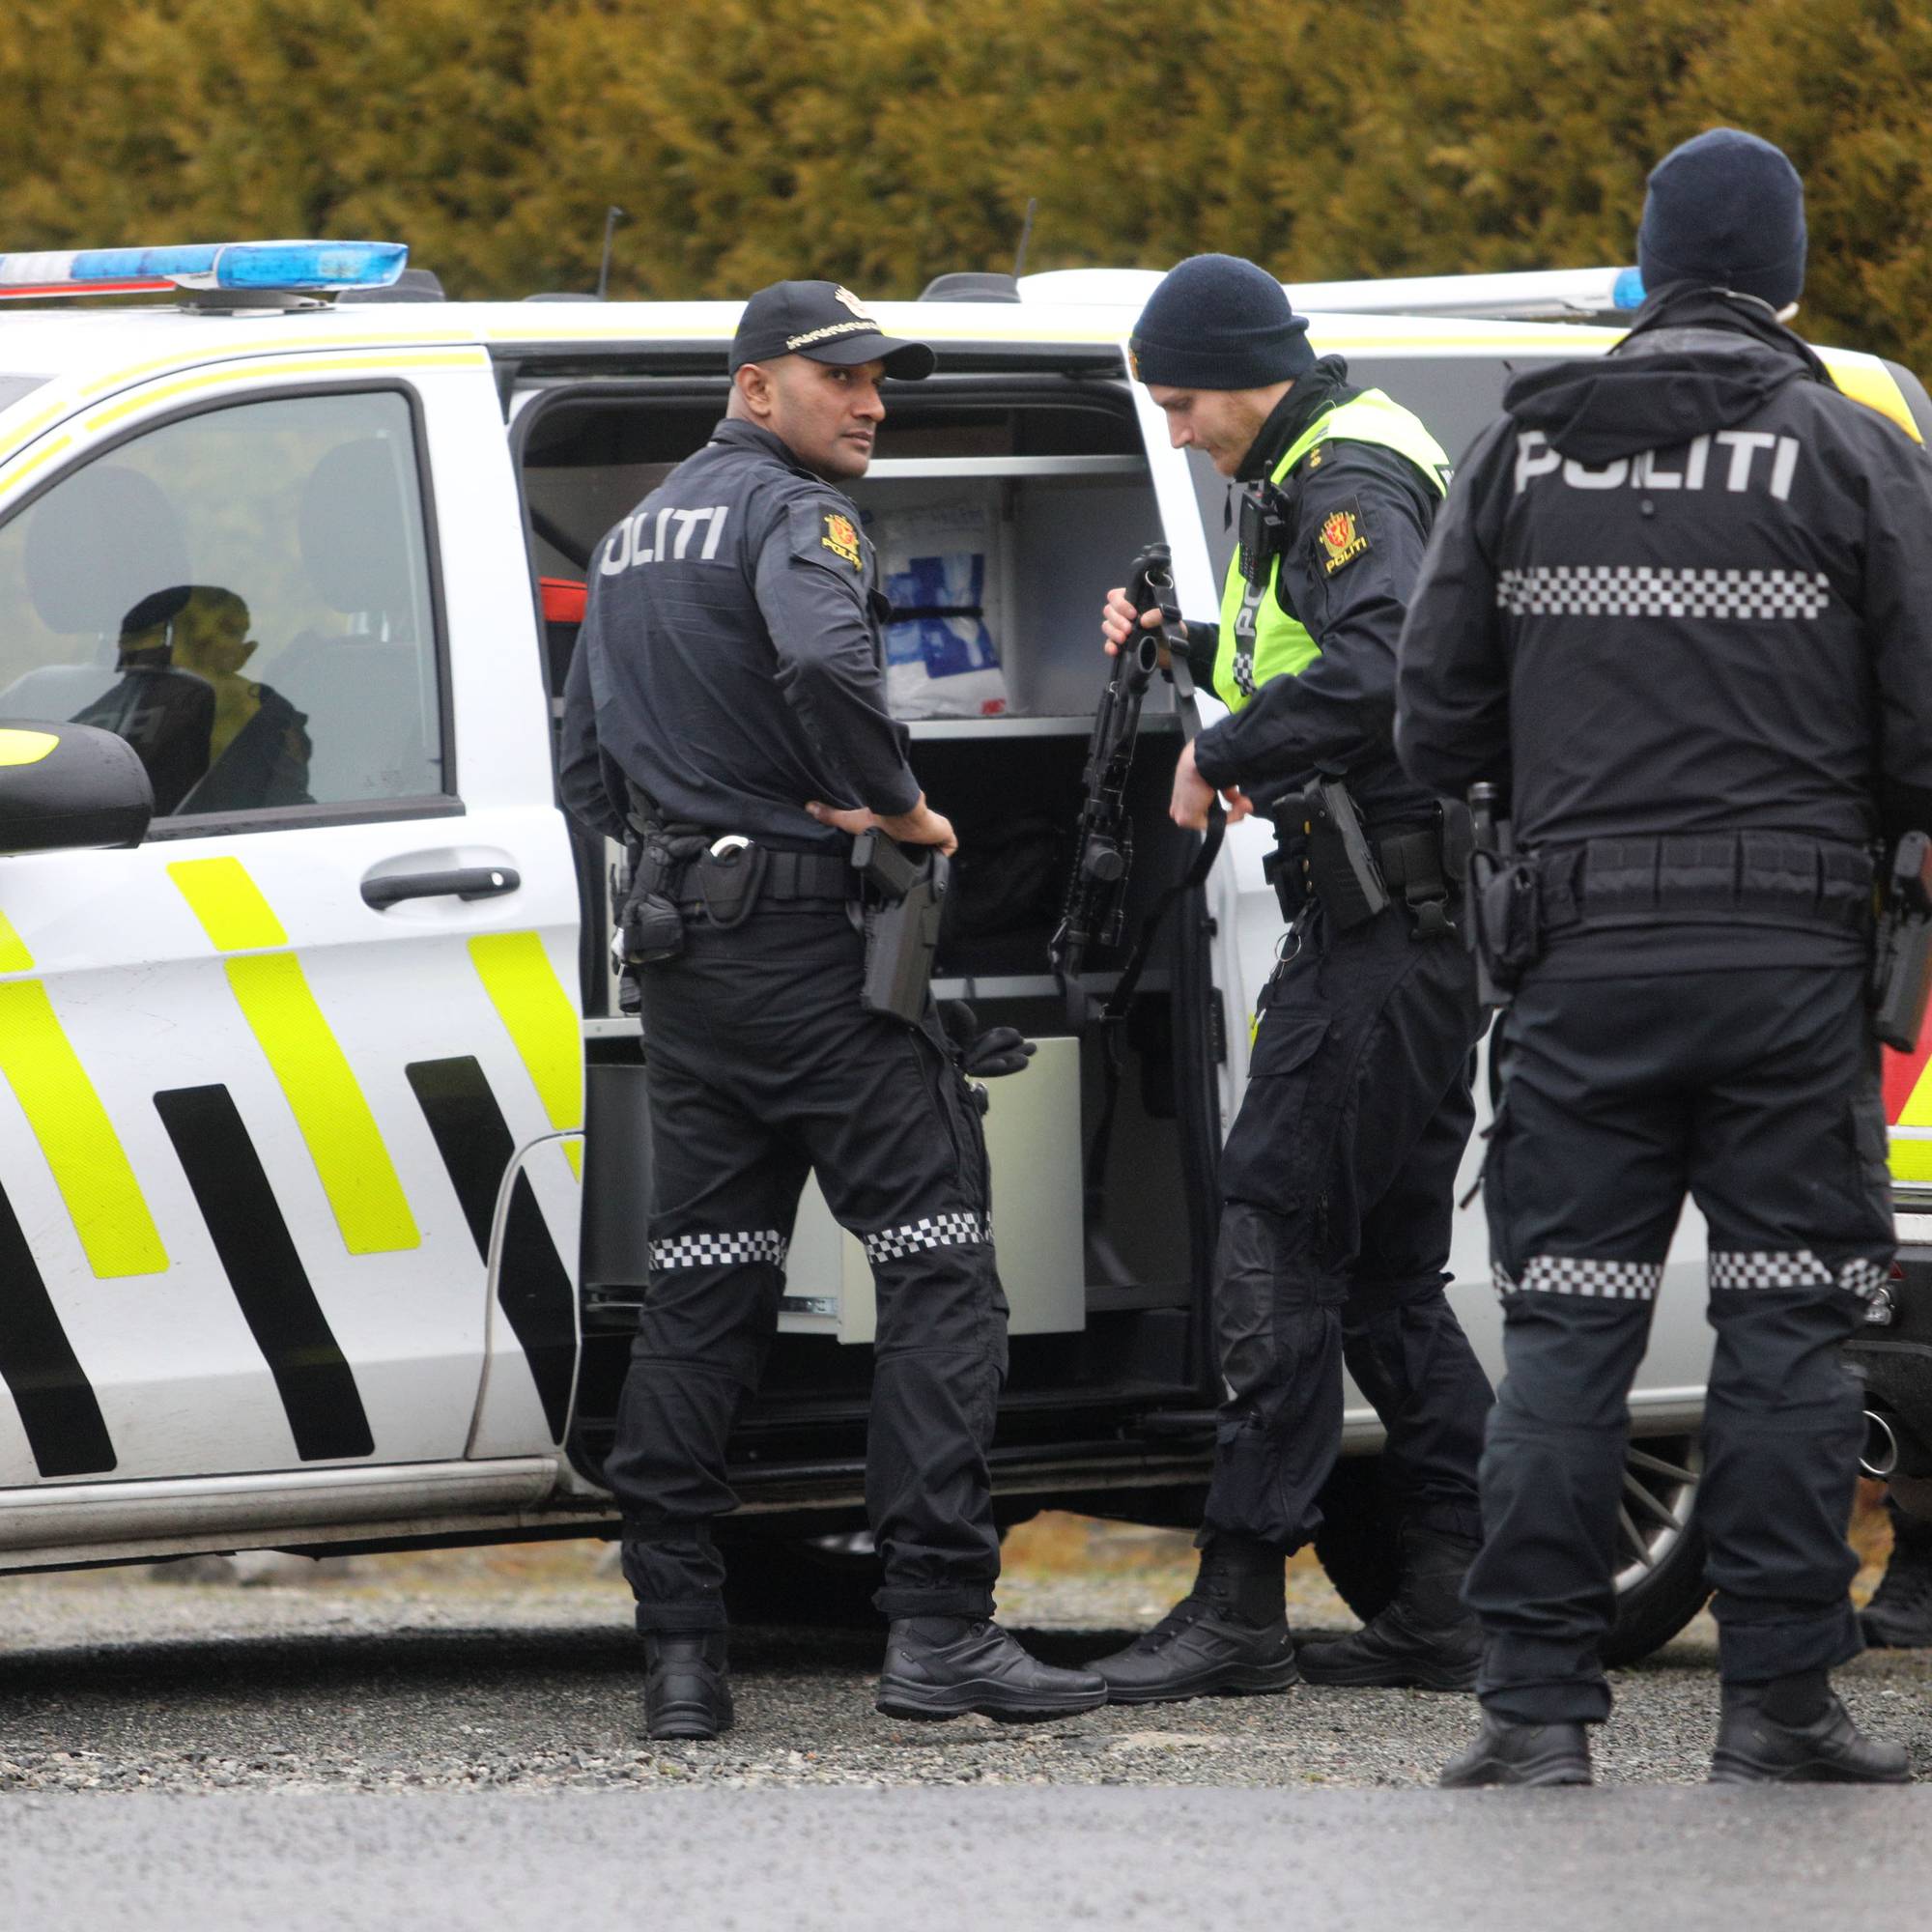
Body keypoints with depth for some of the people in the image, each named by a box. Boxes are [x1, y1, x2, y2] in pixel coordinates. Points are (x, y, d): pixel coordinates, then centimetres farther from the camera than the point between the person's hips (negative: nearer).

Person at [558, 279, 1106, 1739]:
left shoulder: (638, 537, 20)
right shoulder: (792, 515, -9)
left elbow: (590, 769, 25)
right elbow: (826, 661, -31)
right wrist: (901, 807, -18)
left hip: (687, 956, 9)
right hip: (814, 943, -9)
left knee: (702, 1291, 9)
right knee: (939, 1267, -6)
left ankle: (681, 1648, 6)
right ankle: (939, 1628, -14)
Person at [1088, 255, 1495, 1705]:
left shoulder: (1351, 481, -13)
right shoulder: (1315, 478, 19)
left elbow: (1376, 669, -28)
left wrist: (1223, 752, -18)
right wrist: (1188, 648, 17)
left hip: (1385, 929, -11)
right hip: (1410, 929, 11)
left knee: (1277, 1237, -10)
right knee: (1385, 1268, 11)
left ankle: (1242, 1602, -9)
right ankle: (1453, 1602, 10)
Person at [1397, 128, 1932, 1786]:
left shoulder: (1522, 453, 6)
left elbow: (1435, 725, 8)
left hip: (1586, 952, 2)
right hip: (1788, 959, -2)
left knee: (1565, 1331, 3)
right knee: (1787, 1326, 3)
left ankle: (1537, 1702, 0)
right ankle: (1779, 1696, 2)